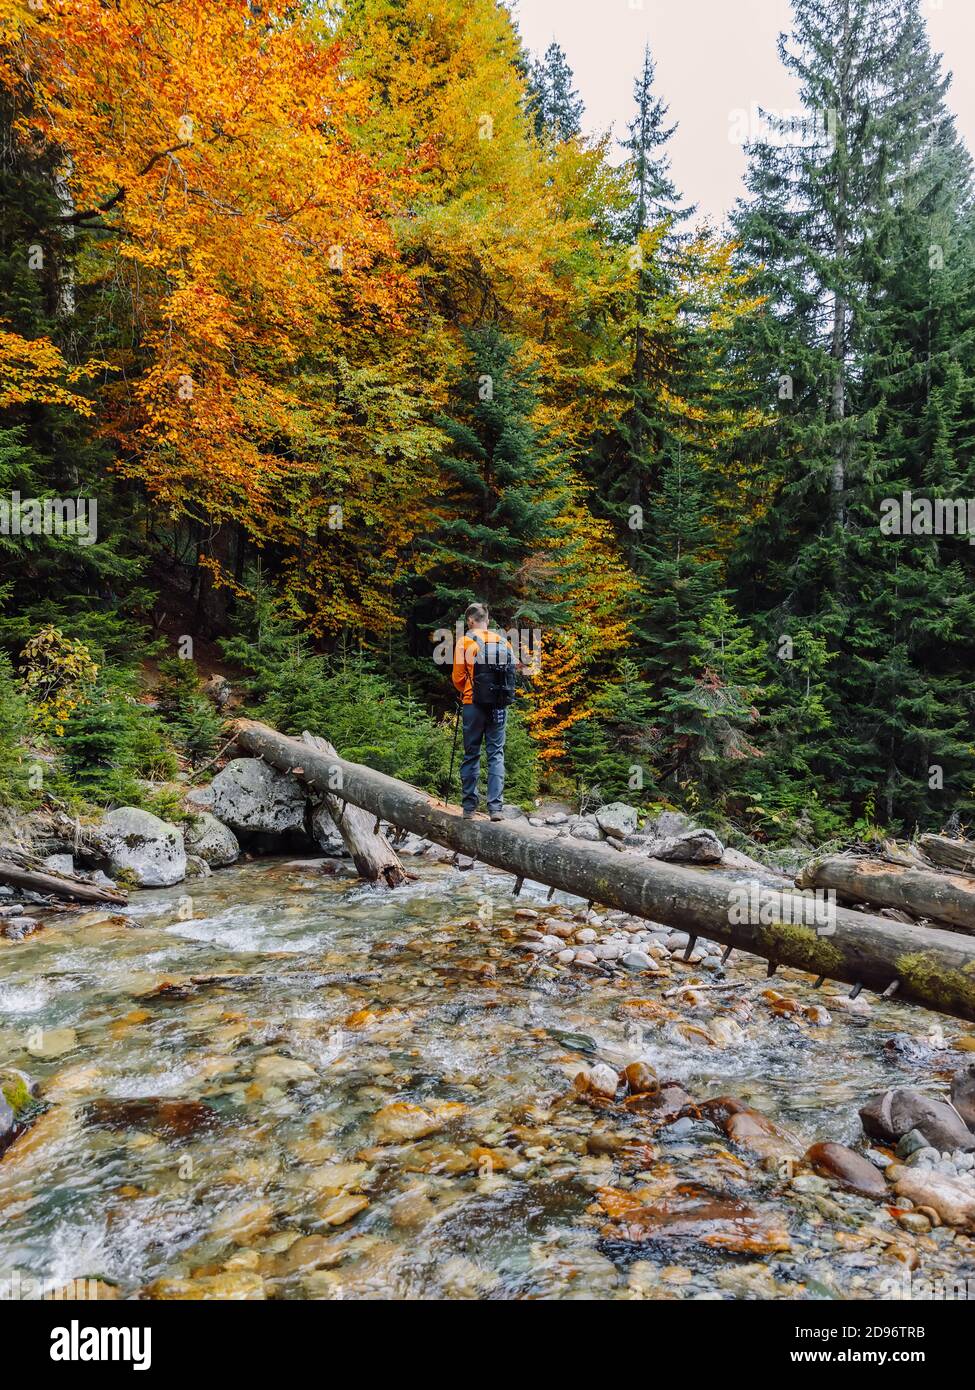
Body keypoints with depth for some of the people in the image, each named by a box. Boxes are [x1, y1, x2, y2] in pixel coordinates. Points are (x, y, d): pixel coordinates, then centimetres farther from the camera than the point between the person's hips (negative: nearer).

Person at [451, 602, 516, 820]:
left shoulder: (465, 642, -3)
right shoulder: (504, 642, 6)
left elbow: (458, 677, -2)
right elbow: (511, 674, 8)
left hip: (474, 705, -2)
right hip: (499, 706, 2)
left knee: (471, 755, 7)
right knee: (496, 754, 5)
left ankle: (469, 807, 11)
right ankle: (495, 807, -2)